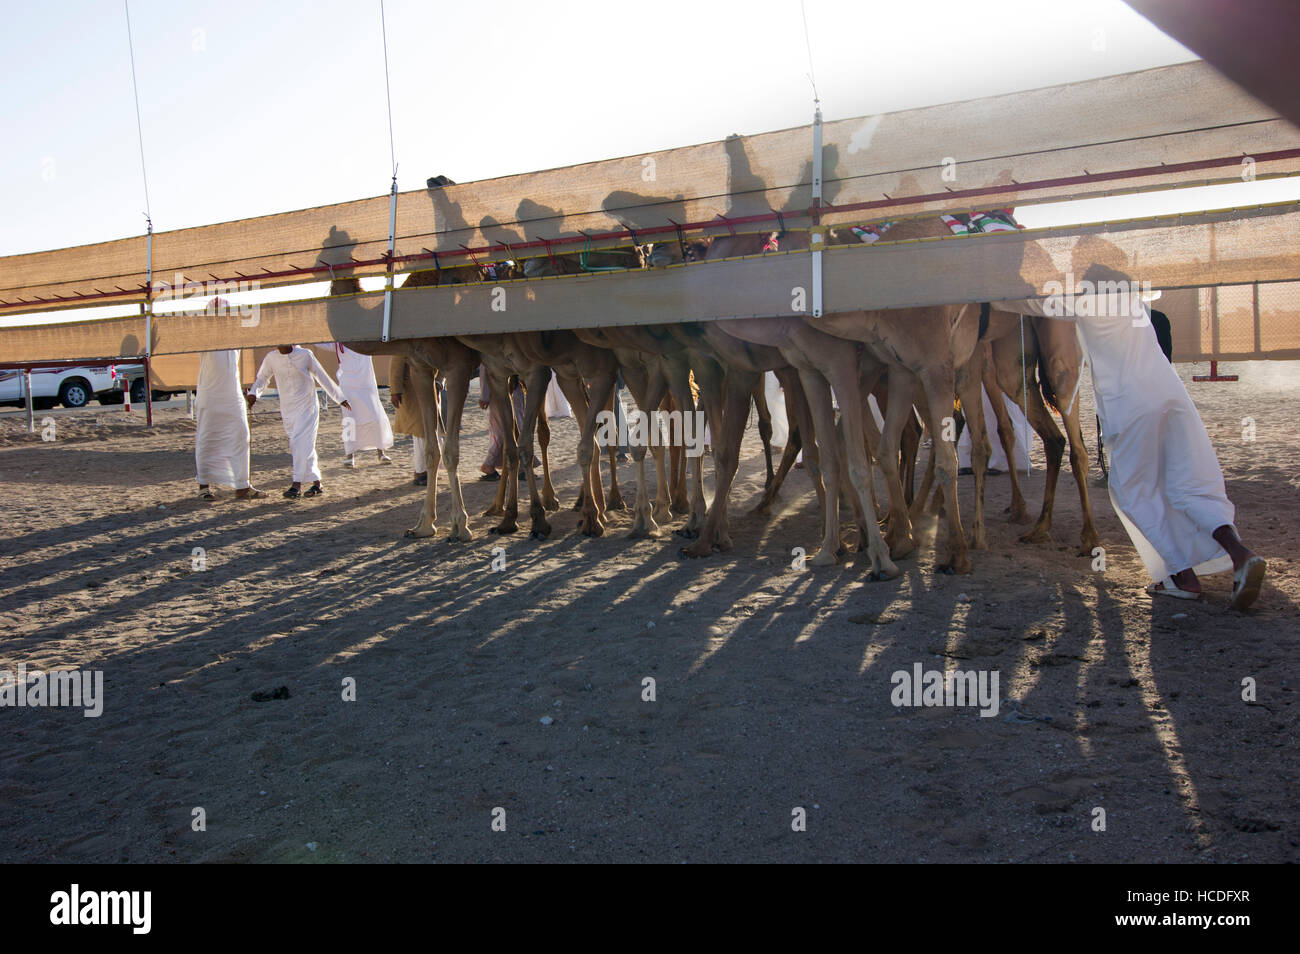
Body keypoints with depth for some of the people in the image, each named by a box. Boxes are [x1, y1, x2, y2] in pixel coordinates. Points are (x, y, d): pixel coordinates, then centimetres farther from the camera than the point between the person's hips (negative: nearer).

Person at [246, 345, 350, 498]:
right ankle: (317, 484, 13)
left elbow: (322, 376, 3)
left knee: (301, 444, -15)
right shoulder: (271, 358, 0)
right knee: (296, 447, 5)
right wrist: (253, 394, -10)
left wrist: (339, 397, 8)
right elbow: (262, 378, 11)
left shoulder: (305, 355, -6)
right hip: (287, 410, 4)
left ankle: (297, 485, -13)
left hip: (307, 407, -4)